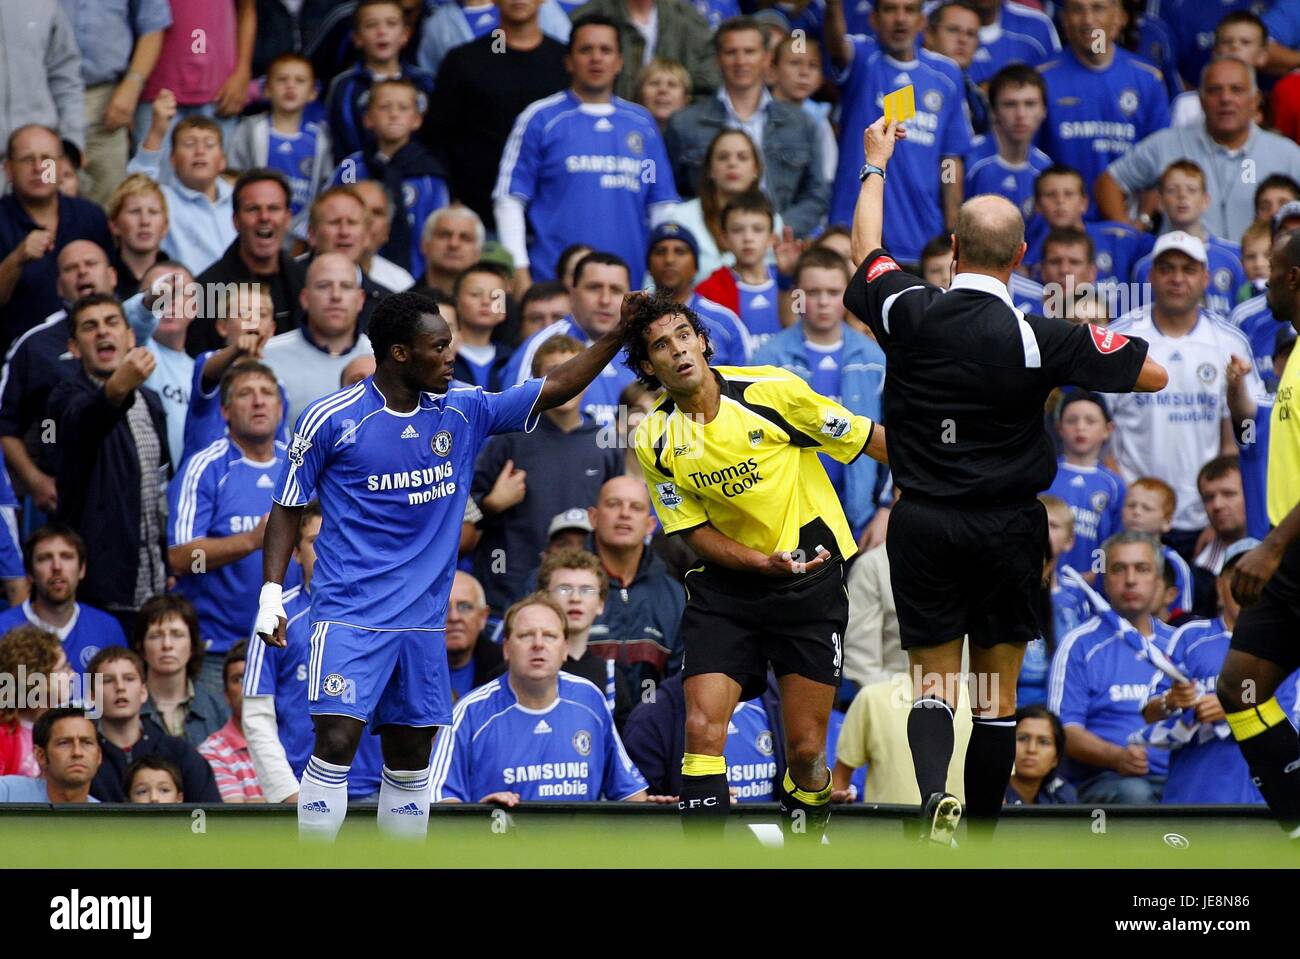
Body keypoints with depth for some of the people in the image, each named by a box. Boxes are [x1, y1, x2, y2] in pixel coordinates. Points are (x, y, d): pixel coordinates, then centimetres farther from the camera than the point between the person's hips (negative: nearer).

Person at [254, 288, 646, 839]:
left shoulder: (462, 413, 7)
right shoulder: (331, 419, -5)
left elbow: (554, 390, 10)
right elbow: (287, 509, 2)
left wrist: (618, 335, 1)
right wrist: (271, 594, -5)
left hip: (422, 622, 5)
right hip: (350, 615, -5)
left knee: (410, 763, 8)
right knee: (337, 744, -17)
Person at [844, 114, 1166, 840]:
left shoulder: (909, 313, -8)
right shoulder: (1041, 339, -14)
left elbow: (867, 250, 15)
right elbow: (1155, 373, -10)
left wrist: (876, 165, 29)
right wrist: (1078, 366, 8)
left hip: (923, 525, 1)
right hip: (1009, 527, -1)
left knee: (934, 684, 3)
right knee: (999, 690, 9)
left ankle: (936, 791, -25)